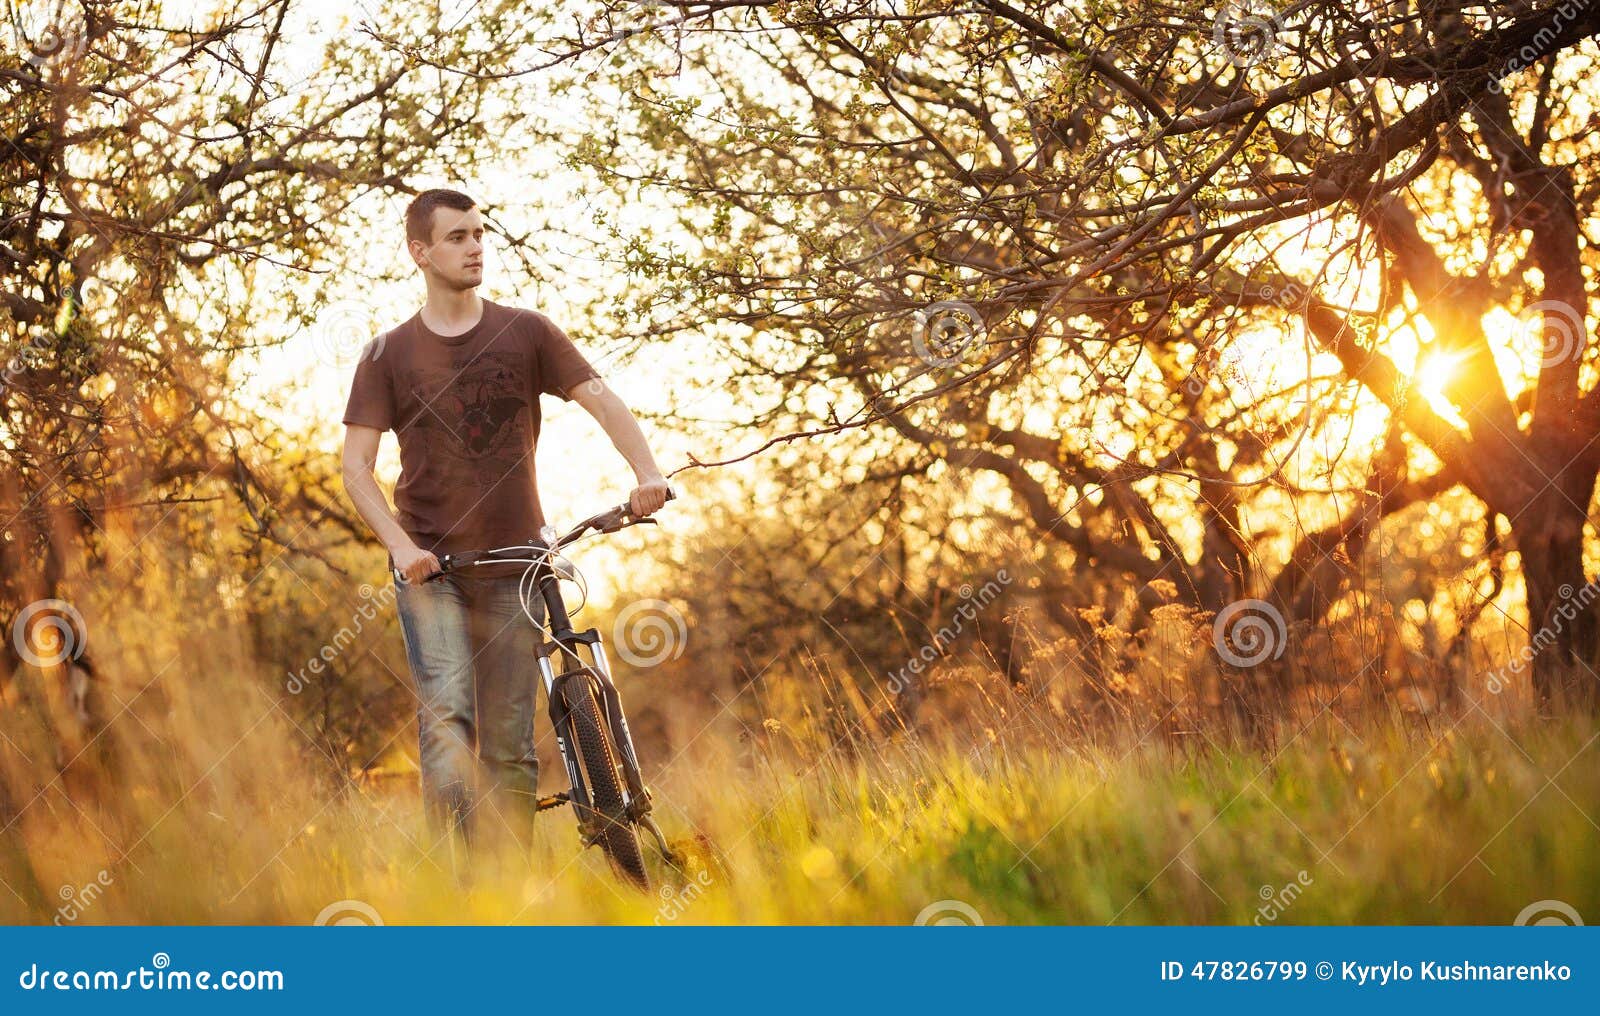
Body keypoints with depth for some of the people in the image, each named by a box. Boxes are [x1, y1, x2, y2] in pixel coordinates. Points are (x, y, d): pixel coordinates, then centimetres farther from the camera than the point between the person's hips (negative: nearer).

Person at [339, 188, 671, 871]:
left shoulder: (526, 333, 8)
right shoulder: (388, 355, 6)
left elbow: (602, 401, 0)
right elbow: (356, 466, 2)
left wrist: (646, 472, -20)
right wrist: (400, 545, -14)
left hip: (513, 563, 1)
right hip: (428, 566, -1)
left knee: (509, 743, 2)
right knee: (446, 716, -19)